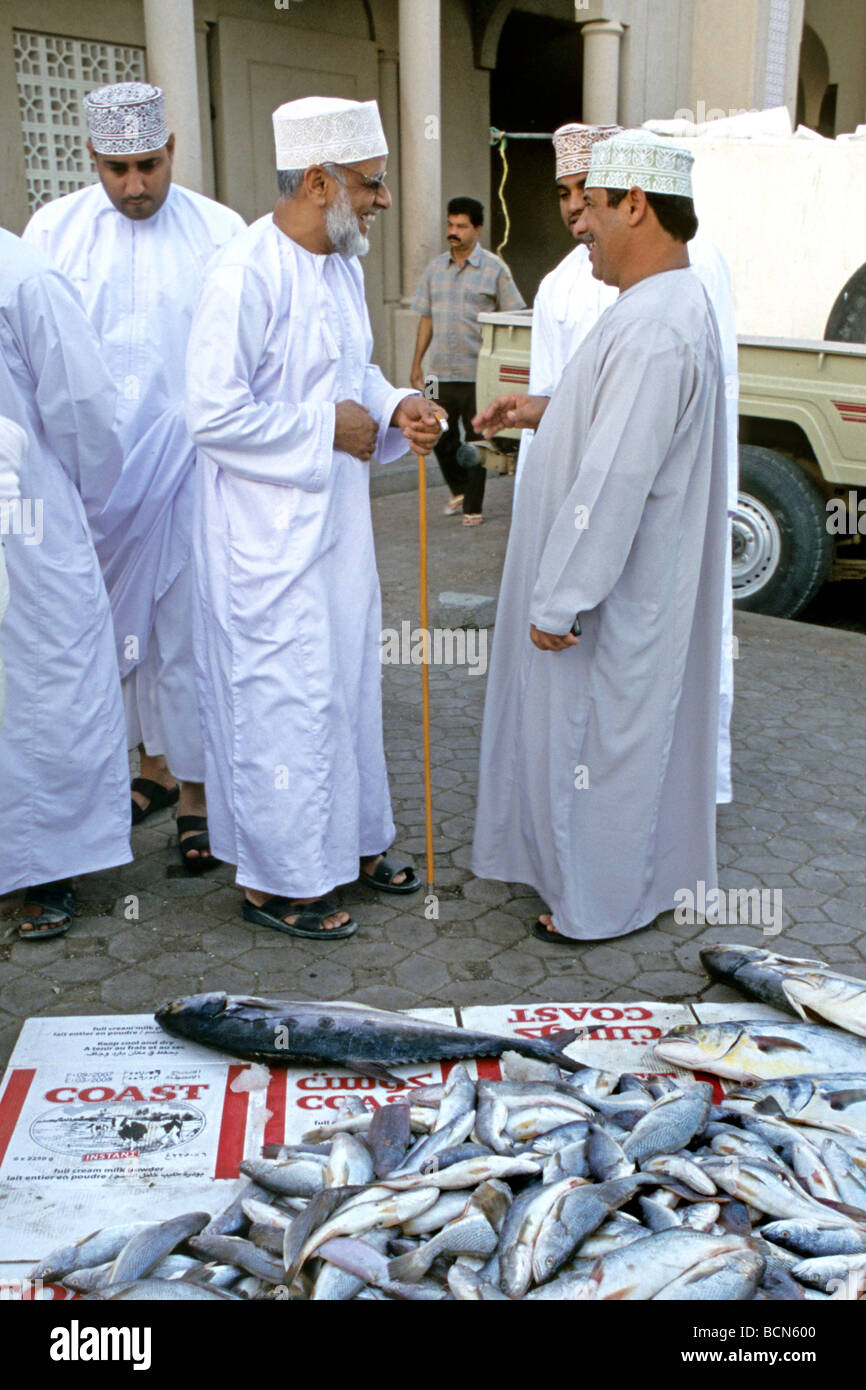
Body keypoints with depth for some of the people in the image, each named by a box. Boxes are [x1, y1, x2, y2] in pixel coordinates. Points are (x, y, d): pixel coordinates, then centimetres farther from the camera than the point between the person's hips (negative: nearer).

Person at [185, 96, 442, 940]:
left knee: (348, 686, 17)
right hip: (268, 534, -9)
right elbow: (213, 412, -23)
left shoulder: (342, 266, 10)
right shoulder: (246, 274, -19)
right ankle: (273, 879, 17)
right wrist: (326, 427, -18)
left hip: (334, 522, 9)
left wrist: (393, 408, 1)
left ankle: (349, 843, 35)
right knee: (282, 701, 0)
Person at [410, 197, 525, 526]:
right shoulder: (435, 268, 11)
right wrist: (417, 363, 11)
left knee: (476, 440, 2)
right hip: (441, 371, 4)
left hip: (477, 372, -4)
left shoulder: (494, 269, -1)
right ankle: (459, 490, 32)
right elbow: (426, 319, 16)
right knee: (440, 437, 8)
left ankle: (473, 507, 12)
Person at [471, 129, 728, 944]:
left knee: (596, 737, 5)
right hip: (632, 582, 10)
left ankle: (600, 903, 24)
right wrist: (544, 411, 12)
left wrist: (559, 601, -24)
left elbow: (613, 483, -29)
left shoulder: (654, 329, -26)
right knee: (618, 731, 22)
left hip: (612, 596, -10)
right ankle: (607, 870, 40)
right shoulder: (671, 303, 8)